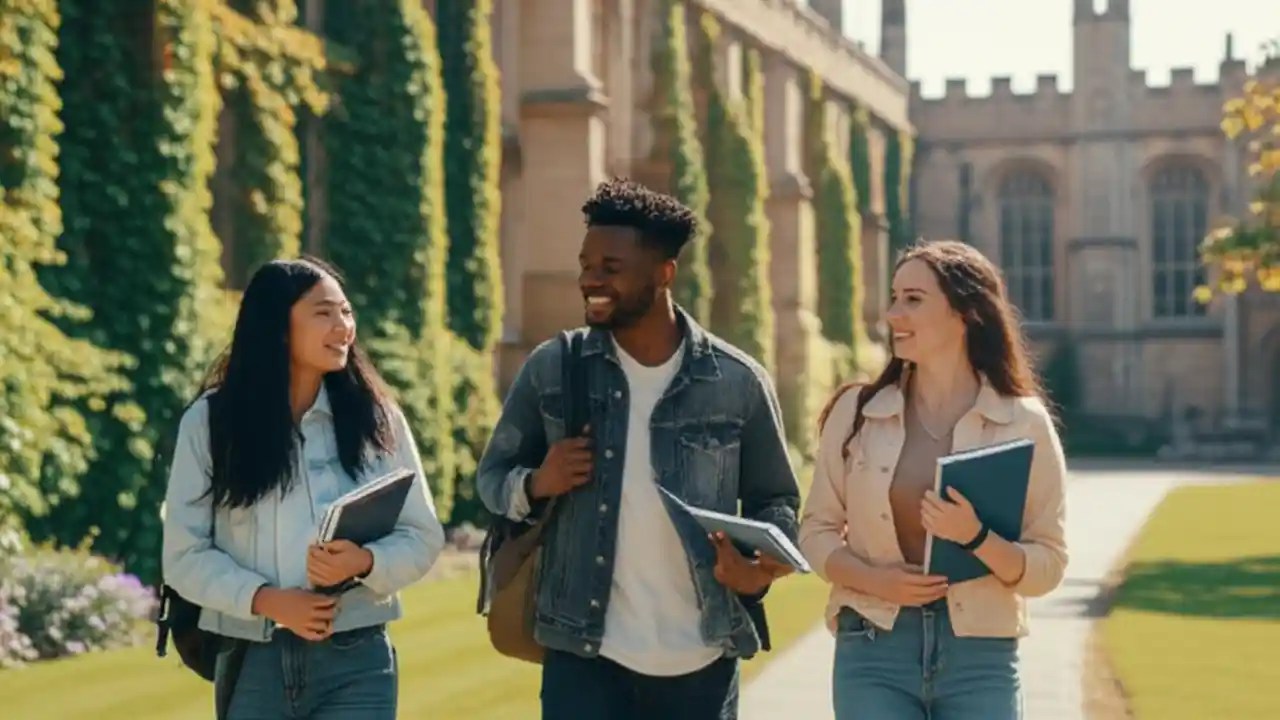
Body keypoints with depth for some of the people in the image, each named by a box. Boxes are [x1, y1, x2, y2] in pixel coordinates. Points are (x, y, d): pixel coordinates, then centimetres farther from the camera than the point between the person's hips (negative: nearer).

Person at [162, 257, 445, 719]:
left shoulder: (377, 418, 3)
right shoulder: (209, 422, 0)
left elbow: (423, 537, 5)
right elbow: (184, 554, -1)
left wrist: (364, 562, -17)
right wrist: (267, 599, -17)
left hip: (356, 664, 0)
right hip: (253, 664, 0)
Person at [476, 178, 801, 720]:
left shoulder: (737, 382, -2)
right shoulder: (551, 369, 0)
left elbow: (775, 501, 7)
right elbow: (492, 476, 9)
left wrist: (761, 568, -14)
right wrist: (536, 484, -14)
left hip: (701, 665, 1)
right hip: (585, 658, 0)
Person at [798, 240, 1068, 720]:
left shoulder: (1023, 423, -1)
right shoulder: (855, 412, 4)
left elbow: (1048, 565, -1)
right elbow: (816, 529, 7)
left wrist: (975, 537, -20)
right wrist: (872, 579, -12)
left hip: (981, 657, -1)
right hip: (873, 651, 1)